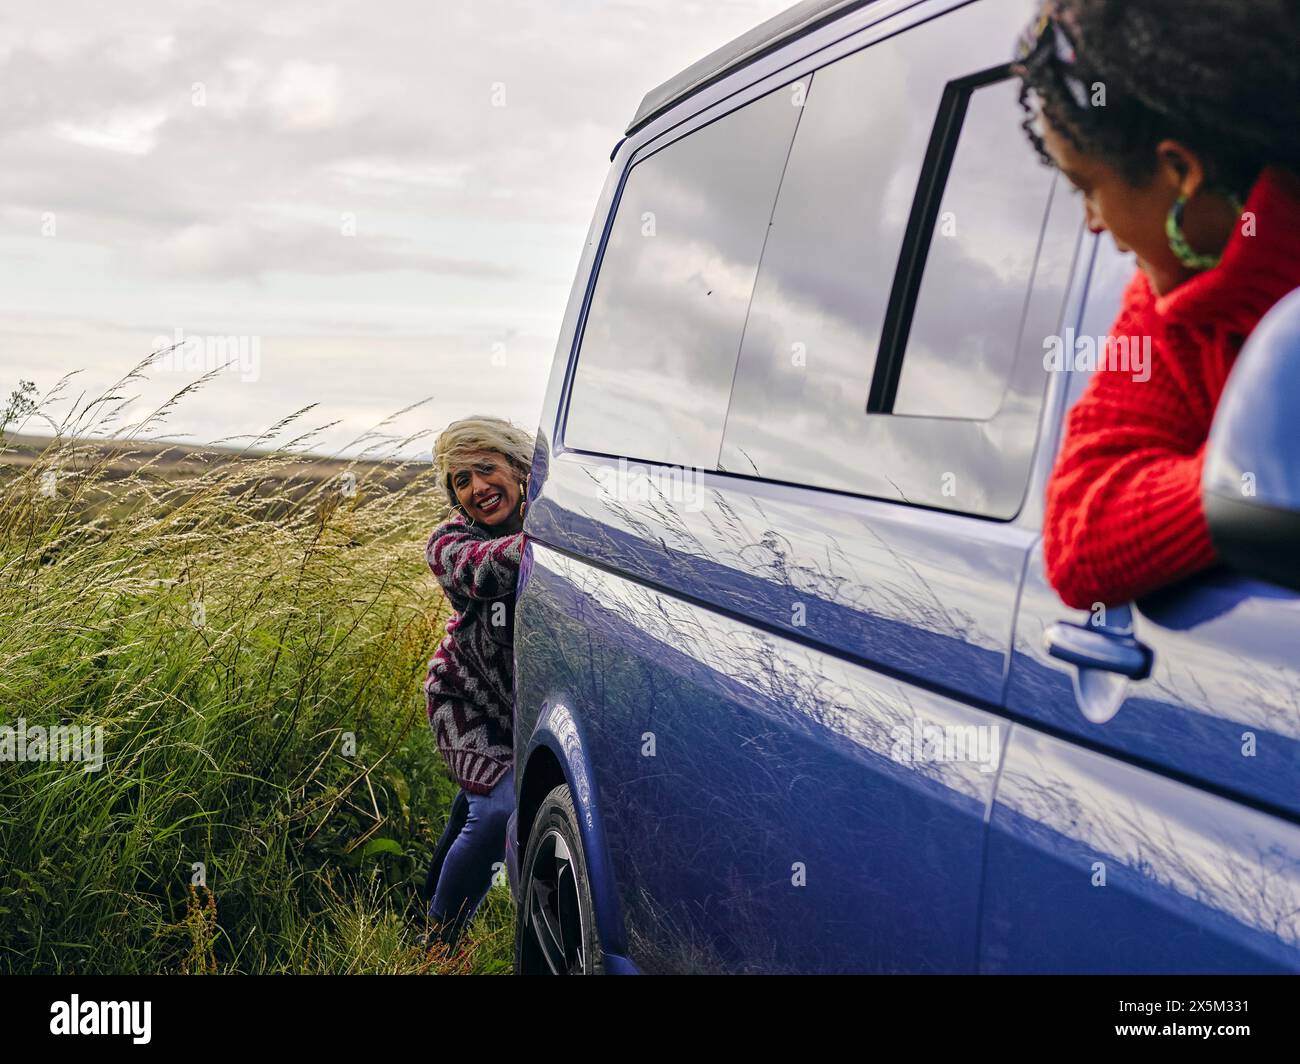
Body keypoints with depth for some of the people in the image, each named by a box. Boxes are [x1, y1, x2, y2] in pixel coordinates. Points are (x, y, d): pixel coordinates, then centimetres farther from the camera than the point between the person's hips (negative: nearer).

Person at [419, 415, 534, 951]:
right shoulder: (449, 543, -18)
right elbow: (480, 570, -42)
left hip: (540, 699, 3)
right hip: (470, 698, -2)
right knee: (504, 807, -20)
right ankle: (438, 938, -2)